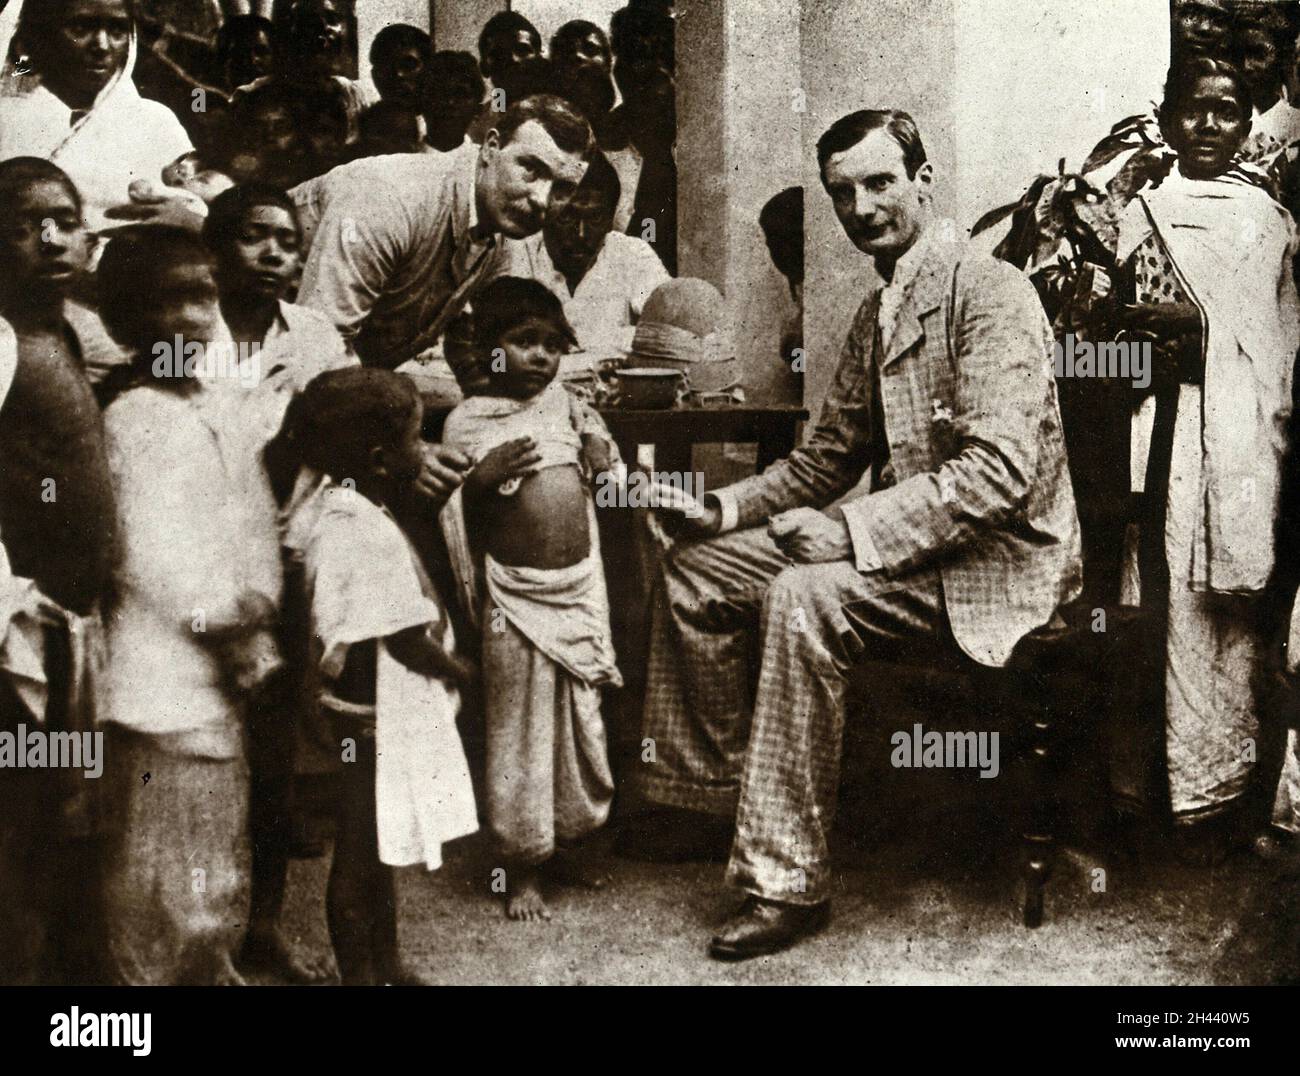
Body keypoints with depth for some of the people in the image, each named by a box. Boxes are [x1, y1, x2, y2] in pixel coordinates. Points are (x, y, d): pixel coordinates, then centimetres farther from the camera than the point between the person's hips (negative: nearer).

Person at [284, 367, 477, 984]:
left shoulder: (326, 506, 2)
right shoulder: (373, 536, -26)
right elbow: (406, 640, -23)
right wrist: (462, 672, -5)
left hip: (359, 706, 10)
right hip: (378, 716, -10)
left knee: (377, 845, 21)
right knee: (361, 854, 5)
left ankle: (385, 965, 36)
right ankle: (360, 974, 19)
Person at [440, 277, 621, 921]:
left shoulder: (561, 401, 8)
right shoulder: (466, 422, -7)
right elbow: (452, 517, -8)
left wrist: (599, 450, 6)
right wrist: (482, 476, -24)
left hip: (580, 590, 6)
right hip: (517, 599, -5)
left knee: (582, 722, 13)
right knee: (521, 730, 3)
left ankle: (561, 843, 30)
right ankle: (523, 867, 16)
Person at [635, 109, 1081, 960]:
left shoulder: (991, 292, -16)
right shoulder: (875, 315, 13)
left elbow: (999, 471, -26)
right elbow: (832, 456, 16)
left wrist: (853, 532, -30)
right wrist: (729, 508, -1)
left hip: (996, 560, -9)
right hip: (904, 546, 9)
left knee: (803, 597, -33)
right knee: (694, 570, 3)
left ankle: (787, 880, -25)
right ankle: (715, 799, 16)